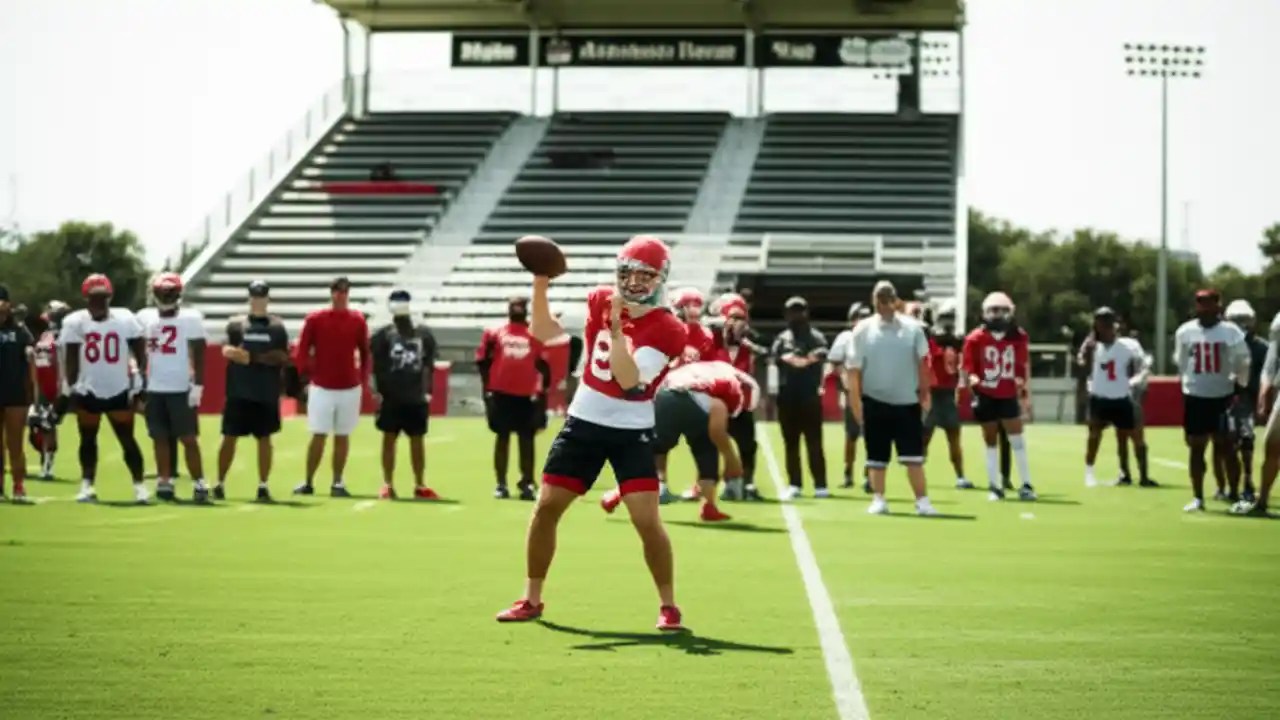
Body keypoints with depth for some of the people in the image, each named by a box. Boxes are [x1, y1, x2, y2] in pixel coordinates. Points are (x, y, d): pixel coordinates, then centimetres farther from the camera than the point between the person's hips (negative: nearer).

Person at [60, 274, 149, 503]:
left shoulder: (125, 319, -2)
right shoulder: (75, 322, -1)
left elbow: (139, 351, 2)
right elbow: (71, 359, 1)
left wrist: (141, 377, -7)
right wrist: (71, 386, -2)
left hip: (119, 391, -1)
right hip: (88, 392, 1)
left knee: (127, 440, -1)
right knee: (88, 440, 10)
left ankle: (139, 486, 0)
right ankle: (87, 485, 15)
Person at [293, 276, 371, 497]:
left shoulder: (358, 321, 2)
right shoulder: (315, 319, -3)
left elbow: (365, 353, 8)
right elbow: (302, 351, 0)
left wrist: (364, 381, 2)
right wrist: (305, 378, -4)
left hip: (350, 388, 2)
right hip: (321, 388, -2)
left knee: (343, 437, 6)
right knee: (318, 436, -2)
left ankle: (337, 483, 12)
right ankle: (308, 483, 5)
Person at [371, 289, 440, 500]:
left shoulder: (424, 334, 4)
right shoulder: (384, 334, -1)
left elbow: (428, 365, 7)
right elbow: (377, 365, -1)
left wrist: (427, 391, 2)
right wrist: (378, 391, -6)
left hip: (416, 398, 2)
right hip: (391, 397, -2)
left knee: (417, 440, 7)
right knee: (389, 438, 3)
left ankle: (420, 486, 14)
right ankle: (388, 485, 9)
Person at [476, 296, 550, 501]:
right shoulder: (494, 333, 6)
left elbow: (544, 365, 8)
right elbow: (483, 362, 5)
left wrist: (542, 392, 1)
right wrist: (487, 390, -2)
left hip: (527, 395, 0)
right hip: (501, 393, 0)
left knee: (527, 438, 2)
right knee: (502, 437, 4)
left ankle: (527, 484, 6)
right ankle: (501, 485, 8)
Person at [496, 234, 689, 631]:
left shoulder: (666, 329, -15)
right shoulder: (600, 302, 0)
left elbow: (629, 381, -25)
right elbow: (543, 332, 2)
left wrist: (615, 329, -31)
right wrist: (541, 285, -10)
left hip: (631, 431, -4)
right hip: (584, 422, 4)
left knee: (647, 519, -13)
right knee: (545, 508, 4)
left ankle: (668, 605, 4)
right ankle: (531, 599, 17)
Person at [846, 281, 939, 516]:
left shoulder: (913, 328, 0)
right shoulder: (863, 330, -2)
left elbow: (923, 363, 3)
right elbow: (854, 368, -2)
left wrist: (925, 393, -3)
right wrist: (855, 399, -8)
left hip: (907, 402, 0)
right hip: (875, 402, 0)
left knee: (914, 456, -3)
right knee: (877, 457, 7)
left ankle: (922, 501, -1)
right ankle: (878, 500, 14)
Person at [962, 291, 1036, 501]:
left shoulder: (1019, 337, 0)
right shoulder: (976, 338, -7)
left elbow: (1023, 366, 10)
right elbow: (968, 365, -2)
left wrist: (1025, 392, 13)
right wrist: (972, 379, -21)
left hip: (1008, 396, 1)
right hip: (986, 396, -1)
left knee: (1017, 439, -3)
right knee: (990, 440, 6)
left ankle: (1026, 484, 1)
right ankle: (995, 486, 12)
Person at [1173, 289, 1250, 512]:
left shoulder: (1231, 332, -5)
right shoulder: (1185, 332, 1)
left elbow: (1242, 363, 6)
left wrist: (1241, 388, 12)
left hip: (1223, 396, -2)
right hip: (1194, 397, 2)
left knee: (1227, 447, -1)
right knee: (1196, 448, 5)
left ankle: (1235, 496, 6)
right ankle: (1197, 498, 12)